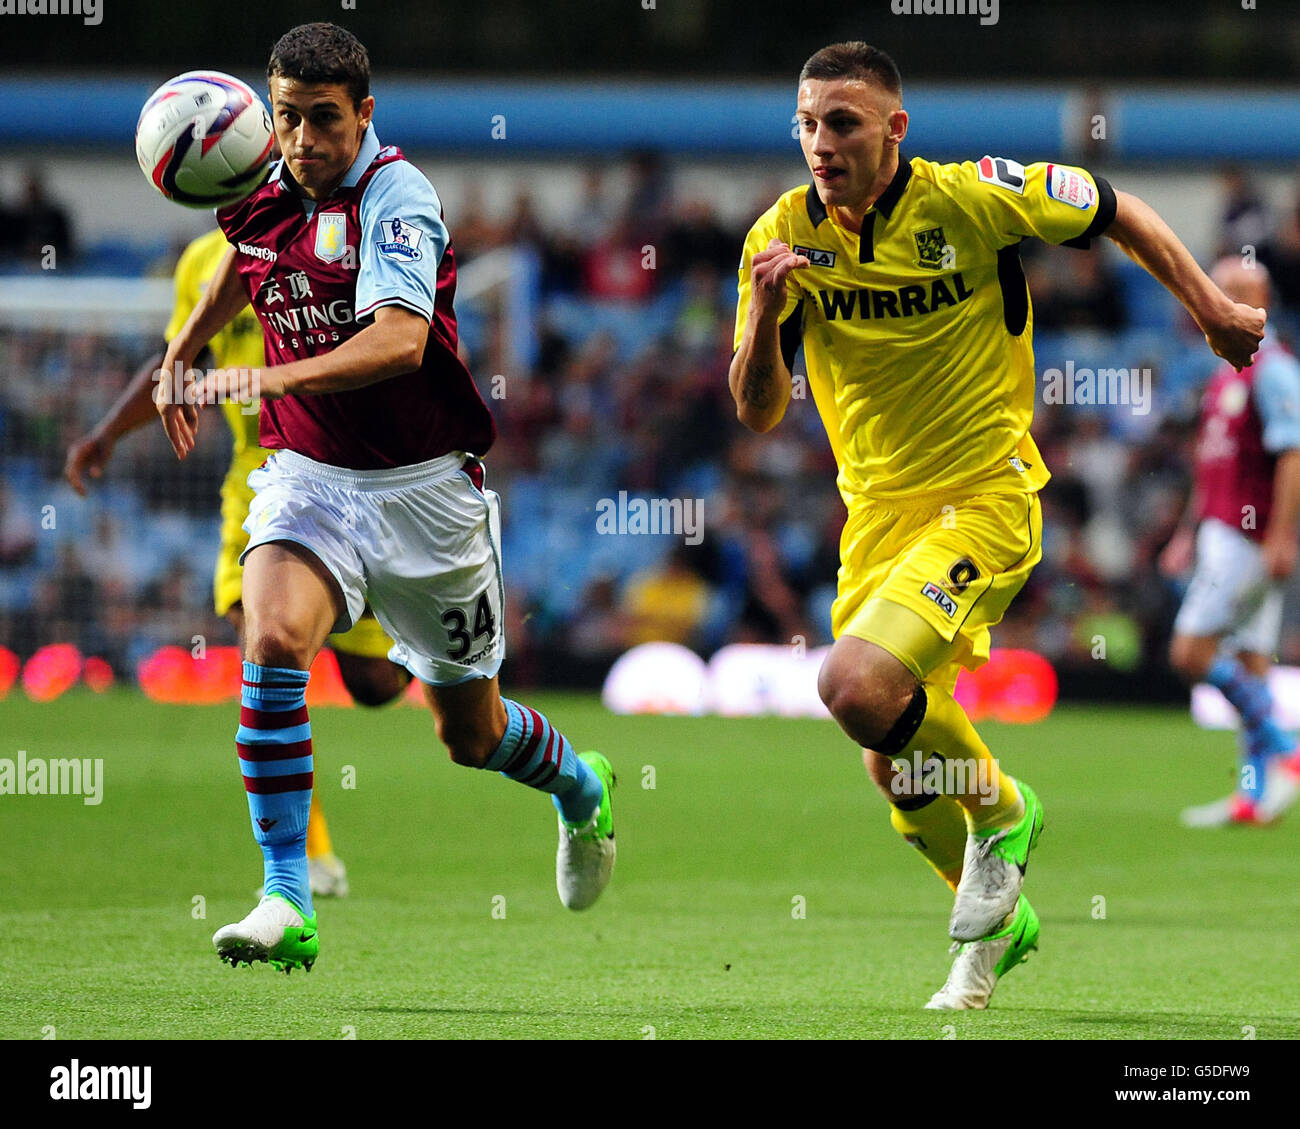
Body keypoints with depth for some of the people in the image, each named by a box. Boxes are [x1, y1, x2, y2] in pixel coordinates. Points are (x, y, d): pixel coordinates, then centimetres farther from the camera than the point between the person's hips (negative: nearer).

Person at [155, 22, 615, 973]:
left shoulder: (397, 195, -19)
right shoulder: (267, 194, 1)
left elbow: (399, 339, -36)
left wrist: (273, 378, -47)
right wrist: (180, 356, 25)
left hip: (424, 487, -4)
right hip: (309, 476, 4)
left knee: (470, 731, 11)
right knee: (273, 640, -27)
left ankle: (582, 789, 47)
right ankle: (288, 904, -25)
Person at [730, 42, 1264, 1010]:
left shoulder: (972, 200, -15)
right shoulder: (784, 238, -6)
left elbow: (1116, 212, 1)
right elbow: (760, 414, -5)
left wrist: (1209, 308, 7)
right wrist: (765, 312, -23)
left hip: (985, 501, -5)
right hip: (878, 512, 5)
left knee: (857, 685, -27)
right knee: (895, 771, 10)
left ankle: (1000, 808, 1)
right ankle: (1000, 917, 38)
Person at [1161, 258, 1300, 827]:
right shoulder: (1228, 374, 17)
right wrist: (1189, 531, 23)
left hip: (1249, 539, -9)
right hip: (1222, 531, 9)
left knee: (1191, 652, -12)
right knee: (1249, 663, 7)